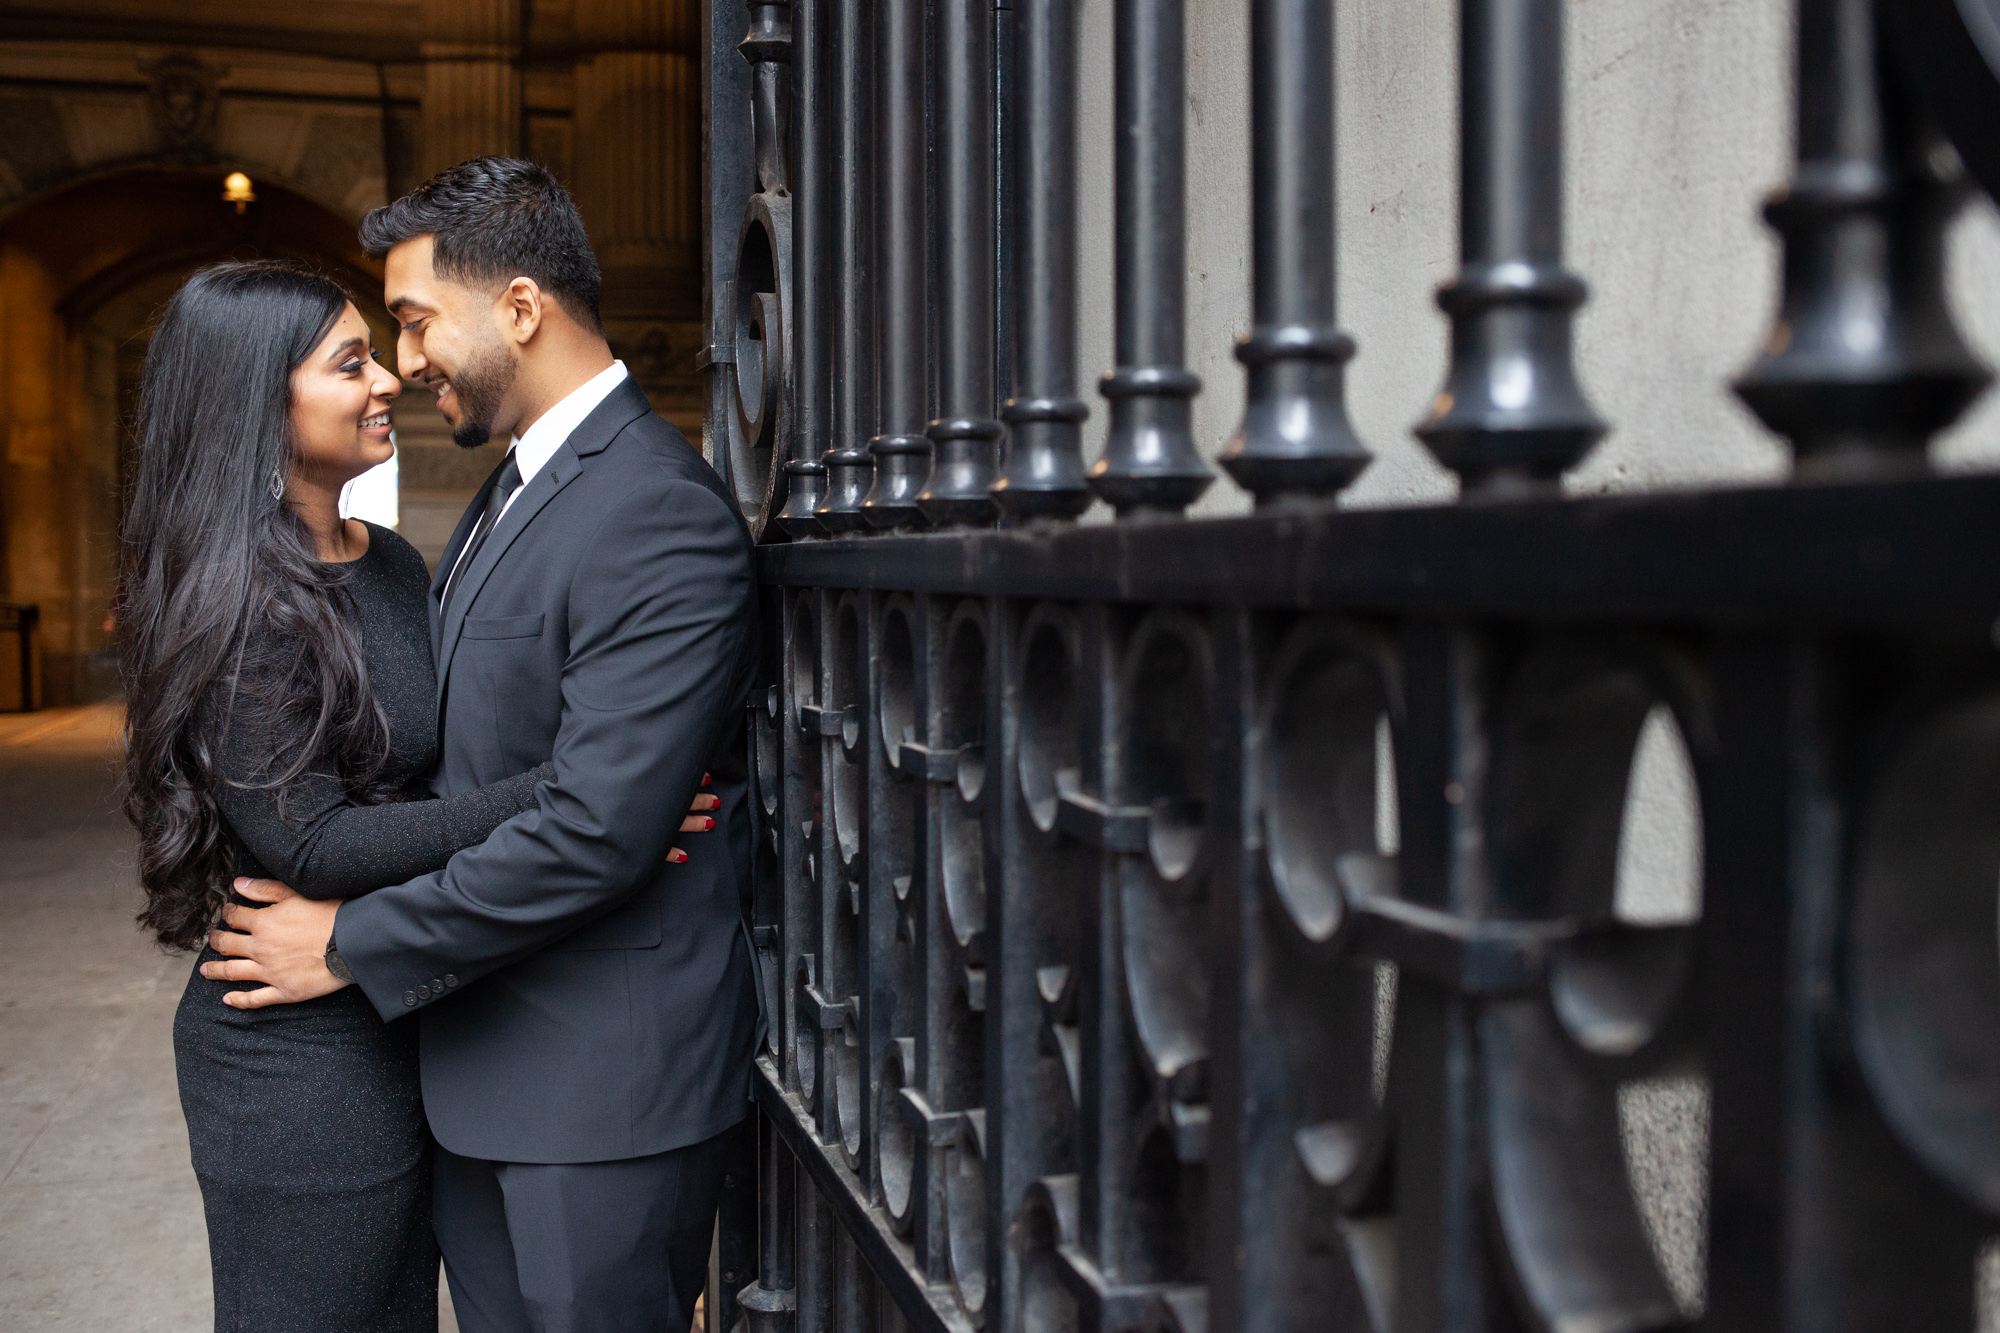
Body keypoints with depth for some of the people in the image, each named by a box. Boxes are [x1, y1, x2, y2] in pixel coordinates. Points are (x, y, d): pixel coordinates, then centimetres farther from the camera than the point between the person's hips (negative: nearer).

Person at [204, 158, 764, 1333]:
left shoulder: (662, 516, -21)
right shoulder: (515, 491, 12)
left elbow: (597, 830, -26)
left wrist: (354, 944, -16)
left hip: (603, 1079, -9)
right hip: (480, 1053, 9)